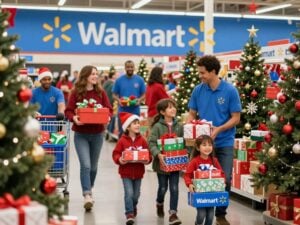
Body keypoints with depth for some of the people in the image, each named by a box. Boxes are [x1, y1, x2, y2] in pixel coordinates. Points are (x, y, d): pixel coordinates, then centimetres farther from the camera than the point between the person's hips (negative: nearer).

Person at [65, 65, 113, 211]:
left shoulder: (101, 92, 2)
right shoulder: (76, 92, -5)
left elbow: (109, 109, 2)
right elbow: (68, 111, -5)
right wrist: (74, 118, -25)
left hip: (97, 134, 3)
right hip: (81, 134, -3)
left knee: (93, 166, 15)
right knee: (85, 165, -14)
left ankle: (89, 190, 36)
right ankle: (87, 195, -10)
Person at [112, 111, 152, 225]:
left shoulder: (142, 140, -1)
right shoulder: (122, 140, -8)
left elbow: (148, 154, 1)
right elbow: (116, 153, -6)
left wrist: (147, 160, -19)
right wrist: (119, 160, -25)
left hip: (138, 172, 3)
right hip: (126, 172, -3)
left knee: (136, 194, 16)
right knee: (129, 193, -11)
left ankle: (133, 207, 44)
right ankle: (129, 214, -2)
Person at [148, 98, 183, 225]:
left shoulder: (179, 126, 1)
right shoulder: (157, 126, -10)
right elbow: (151, 143, -17)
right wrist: (158, 154, -30)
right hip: (162, 162, -2)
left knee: (174, 188, -2)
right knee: (163, 188, 13)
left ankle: (173, 214, 3)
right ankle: (159, 204, 43)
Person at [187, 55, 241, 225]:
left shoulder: (230, 90, -10)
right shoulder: (198, 90, -2)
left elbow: (236, 118, -8)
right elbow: (192, 114, 7)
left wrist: (218, 129, -22)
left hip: (224, 143, -2)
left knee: (225, 179, 0)